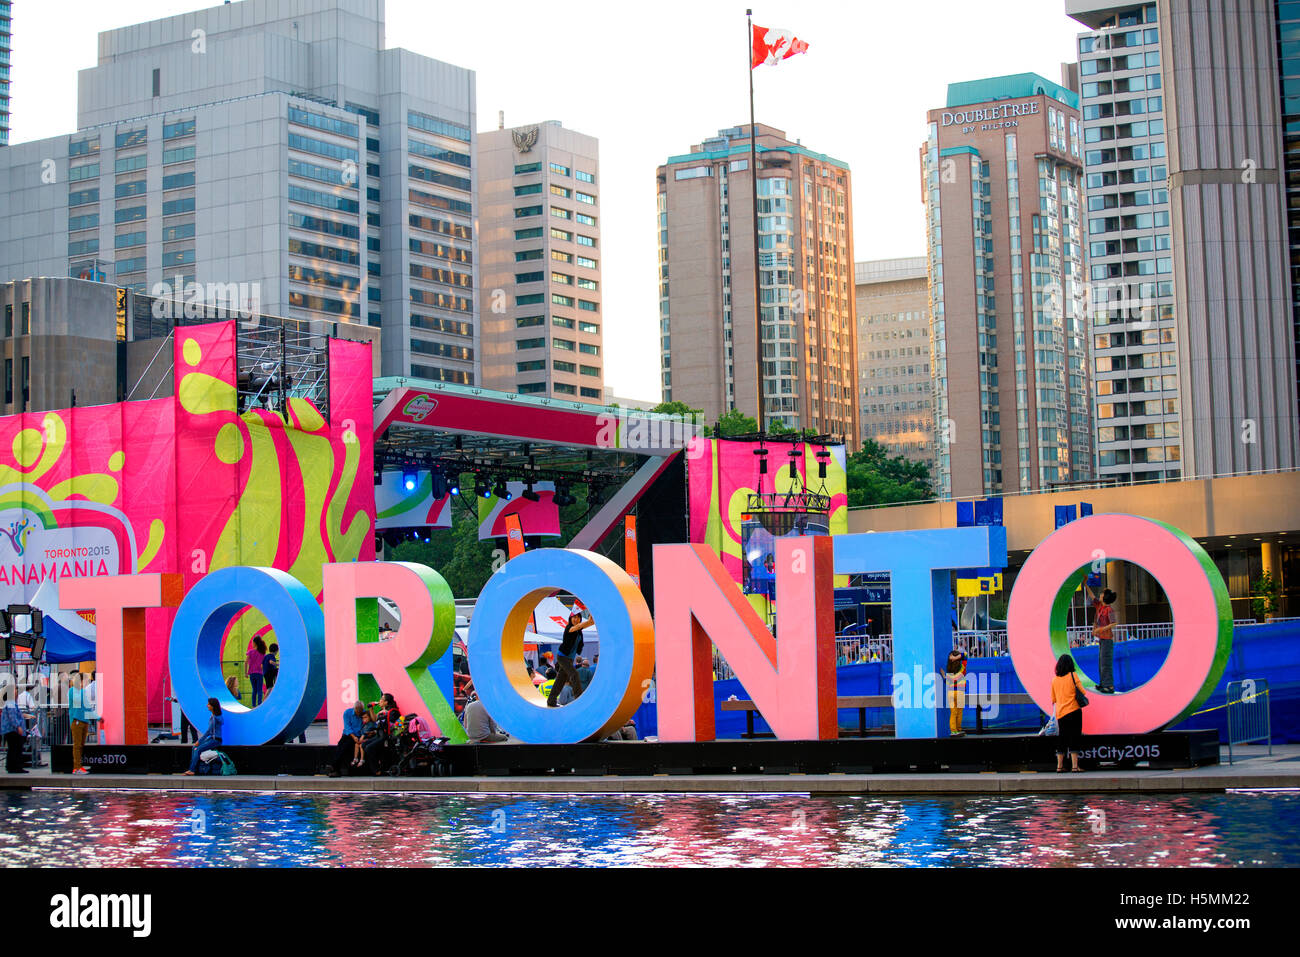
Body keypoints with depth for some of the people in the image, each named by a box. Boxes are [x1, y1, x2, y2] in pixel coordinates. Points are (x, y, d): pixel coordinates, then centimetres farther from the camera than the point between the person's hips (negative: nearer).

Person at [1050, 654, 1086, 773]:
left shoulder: (1054, 680, 8)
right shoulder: (1073, 675, -4)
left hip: (1060, 713, 4)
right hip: (1073, 711, -4)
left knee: (1062, 739, 10)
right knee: (1074, 738, -3)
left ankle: (1059, 766, 9)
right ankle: (1074, 765, -9)